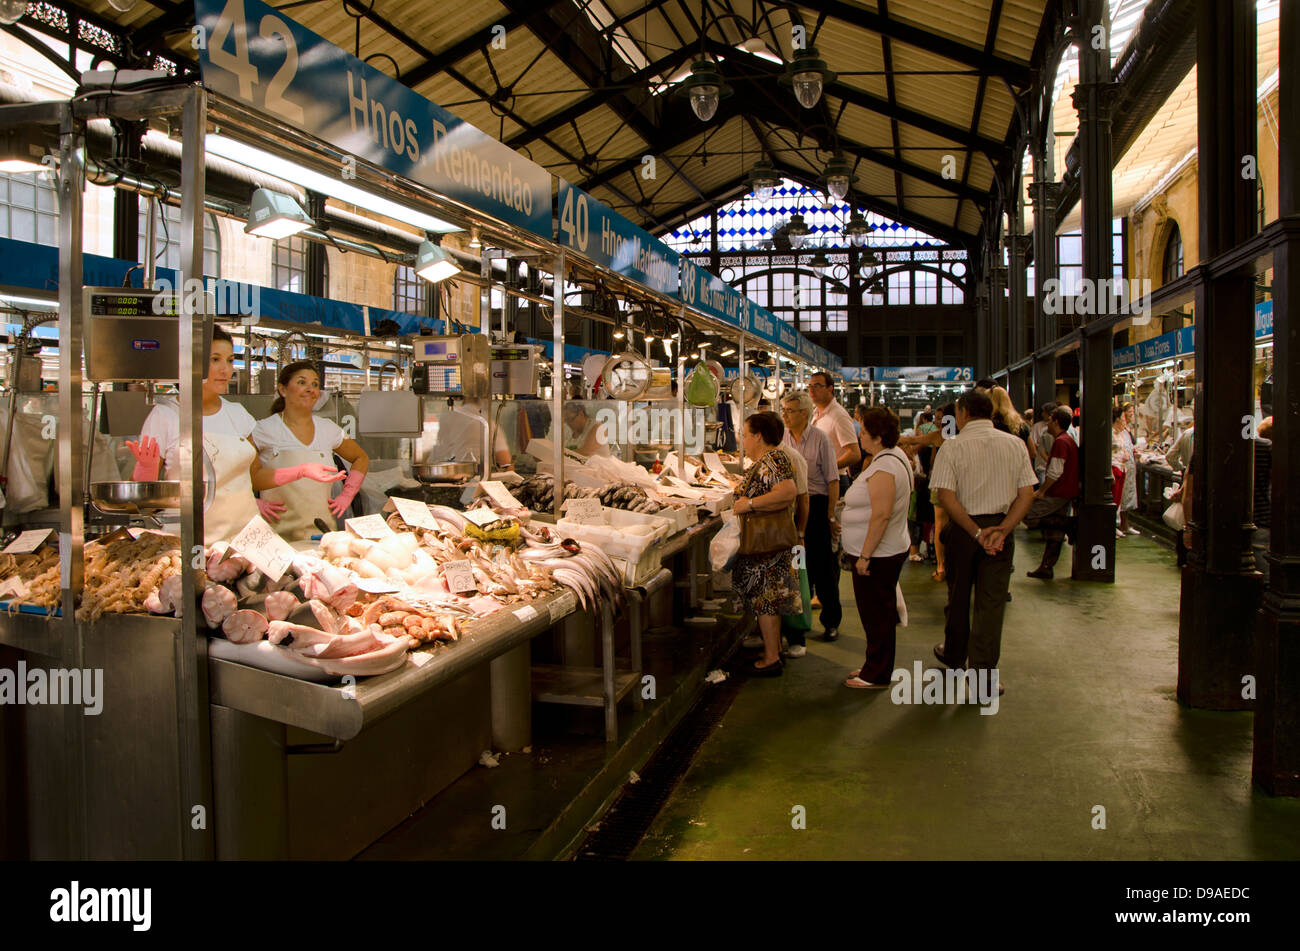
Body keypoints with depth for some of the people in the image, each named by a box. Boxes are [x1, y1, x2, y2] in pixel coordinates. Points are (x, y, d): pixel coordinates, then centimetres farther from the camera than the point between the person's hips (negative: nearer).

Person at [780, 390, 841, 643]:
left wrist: (831, 516, -10)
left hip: (816, 504, -4)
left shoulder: (819, 439, -9)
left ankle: (831, 621, 15)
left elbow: (832, 480, -7)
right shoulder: (781, 439, 3)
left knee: (822, 564, 1)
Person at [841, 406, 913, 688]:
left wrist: (865, 555, -25)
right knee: (879, 611, 18)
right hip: (888, 550, 11)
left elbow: (881, 516, -27)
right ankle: (877, 667, 30)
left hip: (877, 555, -11)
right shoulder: (895, 455, 11)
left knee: (876, 613, 0)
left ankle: (877, 675, 11)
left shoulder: (883, 468, -23)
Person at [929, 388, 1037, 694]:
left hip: (962, 528, -1)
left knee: (959, 596, 16)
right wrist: (1002, 529, -11)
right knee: (991, 600, 4)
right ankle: (983, 674, 3)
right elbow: (1027, 494, -4)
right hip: (1002, 525, 1)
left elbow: (946, 497, -17)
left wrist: (976, 532, -15)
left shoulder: (953, 446, -9)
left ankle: (954, 655, 35)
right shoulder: (1015, 444, 1)